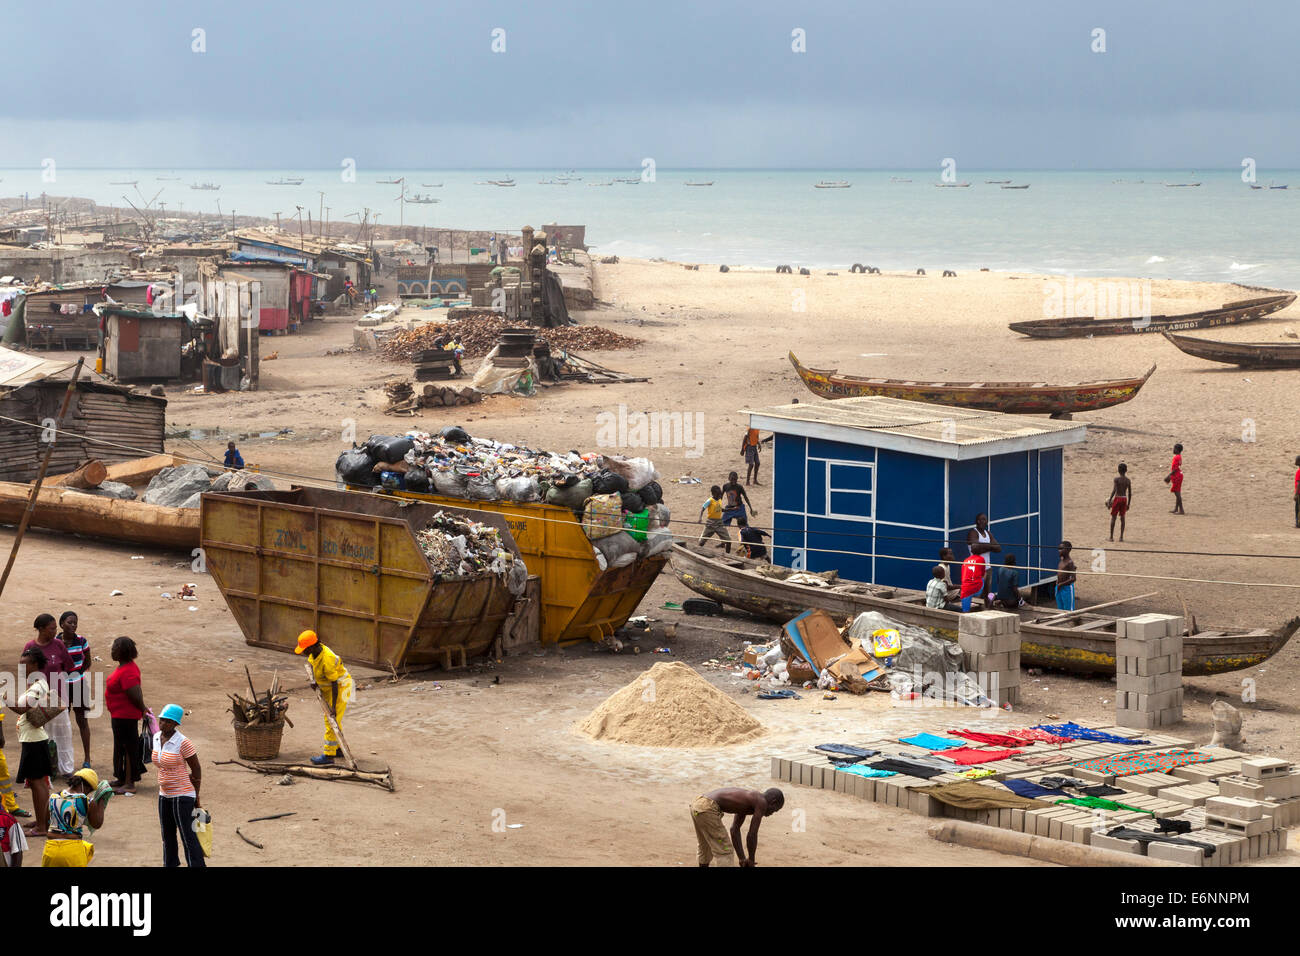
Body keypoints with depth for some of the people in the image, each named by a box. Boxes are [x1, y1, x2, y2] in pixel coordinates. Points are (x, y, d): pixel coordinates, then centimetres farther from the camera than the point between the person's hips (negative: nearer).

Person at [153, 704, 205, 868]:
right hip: (164, 795, 7)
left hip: (182, 796, -7)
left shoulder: (183, 743, -17)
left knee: (188, 836, -7)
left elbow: (196, 771, -10)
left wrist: (196, 797, -4)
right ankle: (170, 864, 31)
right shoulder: (157, 738, 4)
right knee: (168, 836, 18)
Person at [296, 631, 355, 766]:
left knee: (332, 721, -10)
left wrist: (334, 706, -28)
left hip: (340, 688, -10)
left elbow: (335, 683, -30)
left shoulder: (327, 659, -32)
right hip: (328, 688, 10)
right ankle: (339, 748, 33)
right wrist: (316, 682, 4)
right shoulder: (315, 653, -6)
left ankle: (329, 755, -8)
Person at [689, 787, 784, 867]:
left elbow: (734, 829, 28)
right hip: (707, 809, -10)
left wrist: (742, 859, 28)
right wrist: (751, 860, 12)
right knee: (724, 851, -2)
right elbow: (752, 835, -2)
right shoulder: (761, 803, -1)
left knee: (706, 848, 28)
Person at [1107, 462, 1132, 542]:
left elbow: (1114, 490, -18)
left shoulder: (1117, 478, -11)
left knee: (1113, 517, 3)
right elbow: (1130, 493, 6)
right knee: (1122, 518, 10)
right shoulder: (1128, 480, 4)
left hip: (1117, 498, -4)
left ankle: (1111, 536, 2)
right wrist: (1128, 504, 14)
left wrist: (1109, 501, -13)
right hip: (1124, 499, 4)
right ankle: (1121, 537, 8)